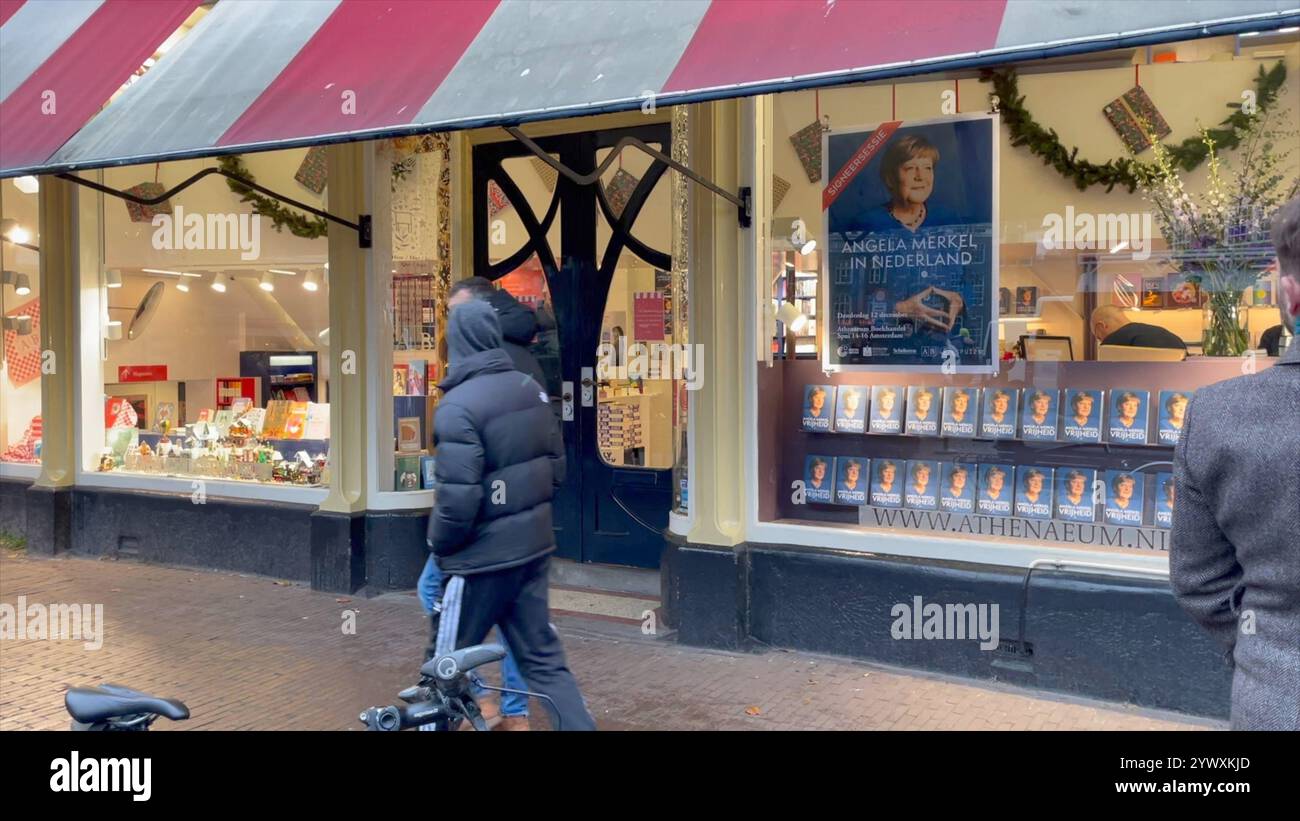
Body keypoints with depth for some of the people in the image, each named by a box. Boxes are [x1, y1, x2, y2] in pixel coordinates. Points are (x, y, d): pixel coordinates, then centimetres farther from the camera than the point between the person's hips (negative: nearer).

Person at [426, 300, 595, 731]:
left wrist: (438, 544, -4)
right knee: (544, 658, 13)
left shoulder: (459, 405, -20)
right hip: (534, 546, 7)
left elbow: (457, 499, -22)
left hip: (482, 557, -7)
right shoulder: (531, 389, 3)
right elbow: (556, 466, 10)